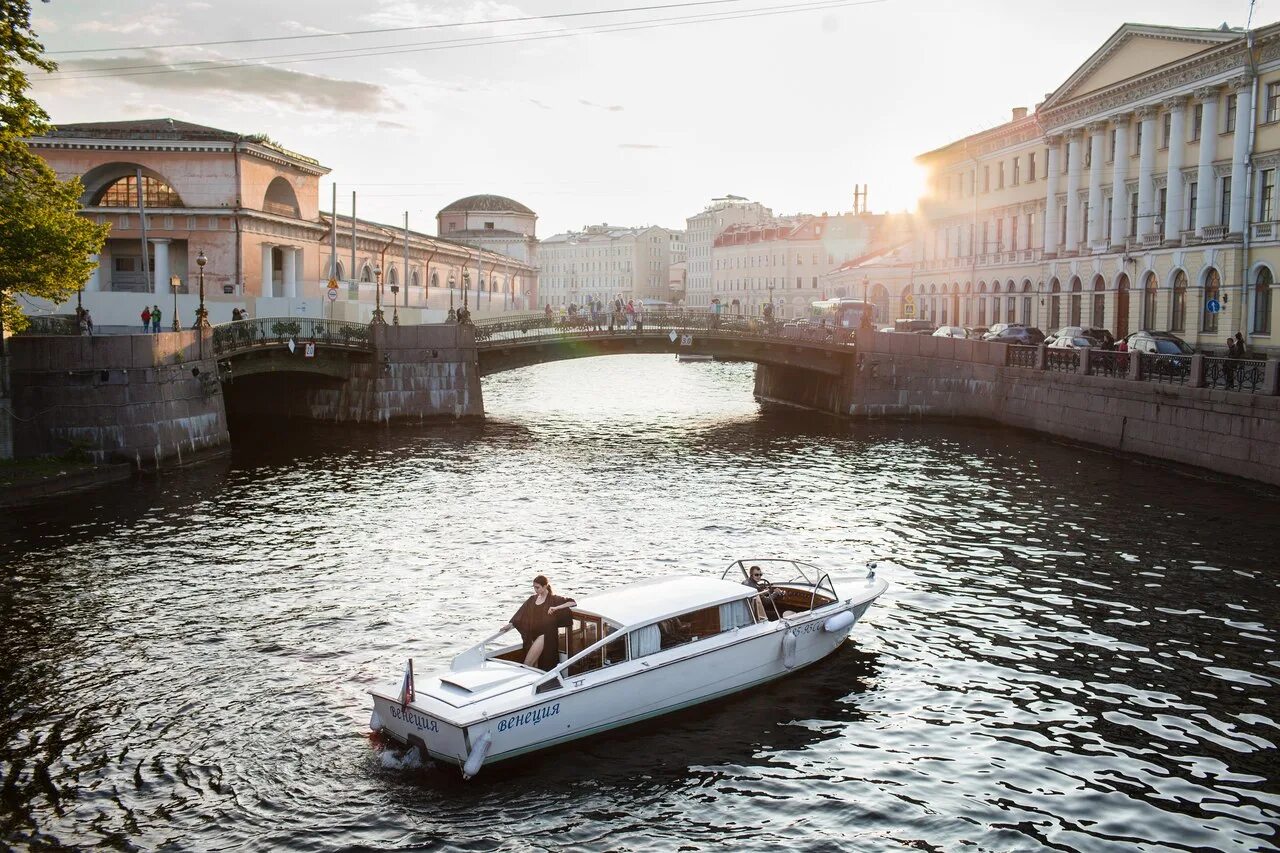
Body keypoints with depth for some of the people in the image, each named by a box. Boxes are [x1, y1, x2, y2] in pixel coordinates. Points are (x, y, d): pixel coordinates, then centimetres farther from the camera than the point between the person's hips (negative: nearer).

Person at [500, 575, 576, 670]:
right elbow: (521, 614, 12)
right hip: (533, 633, 5)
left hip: (546, 634, -4)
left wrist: (556, 608, -15)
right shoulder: (532, 599, 17)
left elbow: (573, 602, -5)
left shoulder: (553, 599, 3)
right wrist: (510, 624, -1)